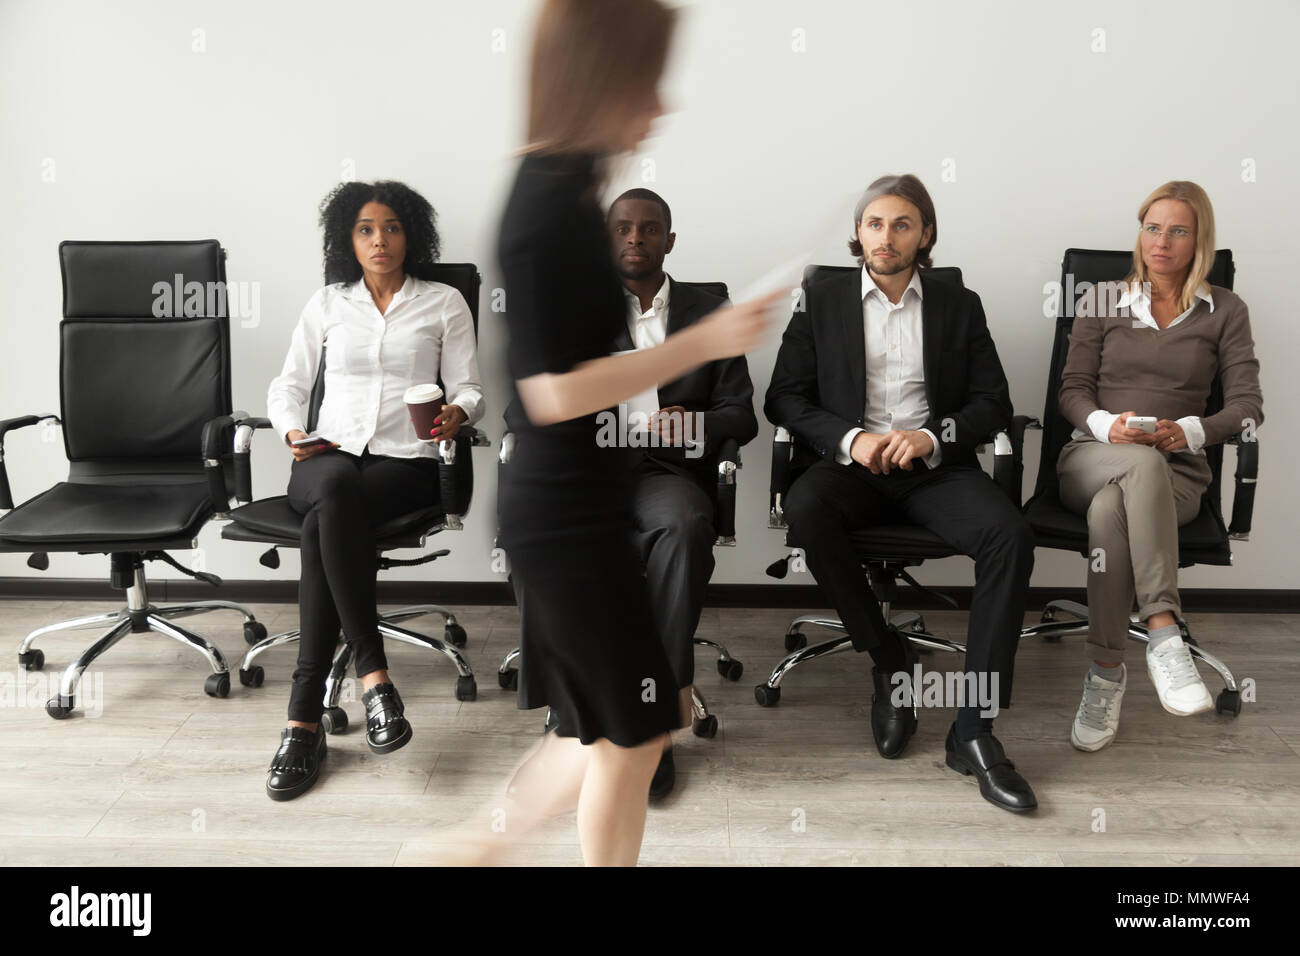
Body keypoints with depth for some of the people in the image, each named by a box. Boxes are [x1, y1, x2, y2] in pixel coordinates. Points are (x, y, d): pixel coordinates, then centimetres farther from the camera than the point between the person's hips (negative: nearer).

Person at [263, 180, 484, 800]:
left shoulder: (445, 304, 14)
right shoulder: (326, 305, 19)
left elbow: (469, 389, 8)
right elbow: (288, 387, 17)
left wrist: (457, 414, -16)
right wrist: (293, 431, -5)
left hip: (405, 463, -2)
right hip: (329, 458, 2)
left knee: (323, 523, -34)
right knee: (335, 488, -38)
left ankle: (304, 719, -32)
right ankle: (372, 673, -39)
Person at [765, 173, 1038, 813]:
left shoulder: (959, 306, 15)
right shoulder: (821, 303, 13)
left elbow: (993, 403, 8)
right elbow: (784, 398, 5)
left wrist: (931, 437, -13)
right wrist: (850, 439, -13)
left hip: (934, 466, 1)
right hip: (849, 463, 0)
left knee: (1010, 536, -28)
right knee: (804, 509, -35)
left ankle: (973, 728, -23)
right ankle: (887, 658, -14)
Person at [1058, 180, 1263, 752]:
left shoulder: (1225, 312, 13)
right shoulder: (1103, 301, 16)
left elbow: (1247, 407, 4)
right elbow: (1073, 388, 8)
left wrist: (1188, 432, -17)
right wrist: (1107, 425, -14)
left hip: (1176, 473, 0)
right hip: (1092, 459, 1)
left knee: (1110, 509, -38)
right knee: (1143, 463, -39)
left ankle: (1106, 673, -36)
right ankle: (1165, 634, -42)